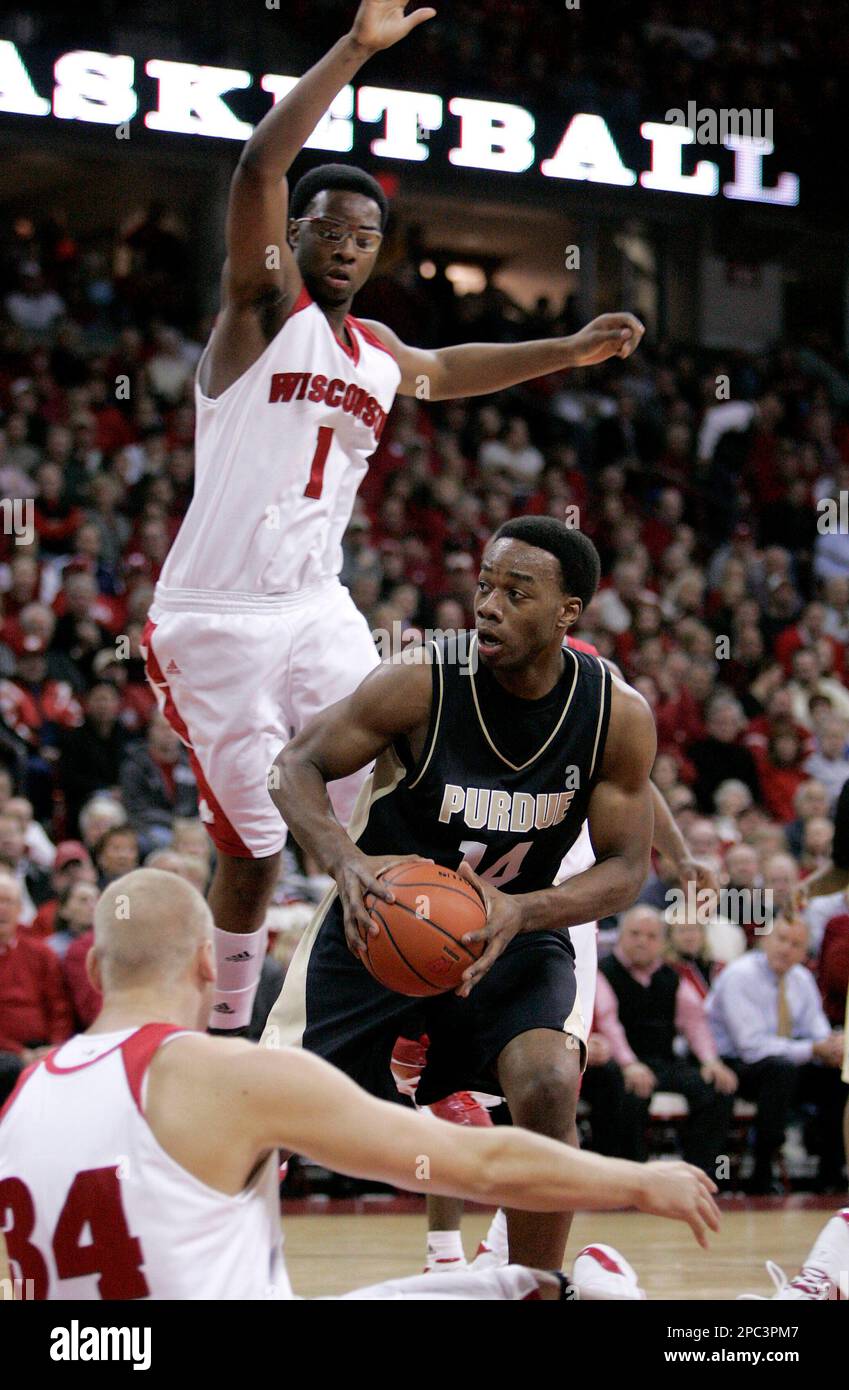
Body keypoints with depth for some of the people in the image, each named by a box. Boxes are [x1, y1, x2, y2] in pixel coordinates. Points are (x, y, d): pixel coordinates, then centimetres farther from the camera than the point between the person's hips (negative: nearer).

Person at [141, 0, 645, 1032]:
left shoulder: (380, 357, 14)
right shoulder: (263, 309, -6)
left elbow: (450, 369, 35)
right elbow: (259, 166, -20)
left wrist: (572, 351, 24)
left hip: (316, 613, 6)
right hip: (215, 622, -6)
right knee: (253, 847, 0)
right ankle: (225, 1030, 17)